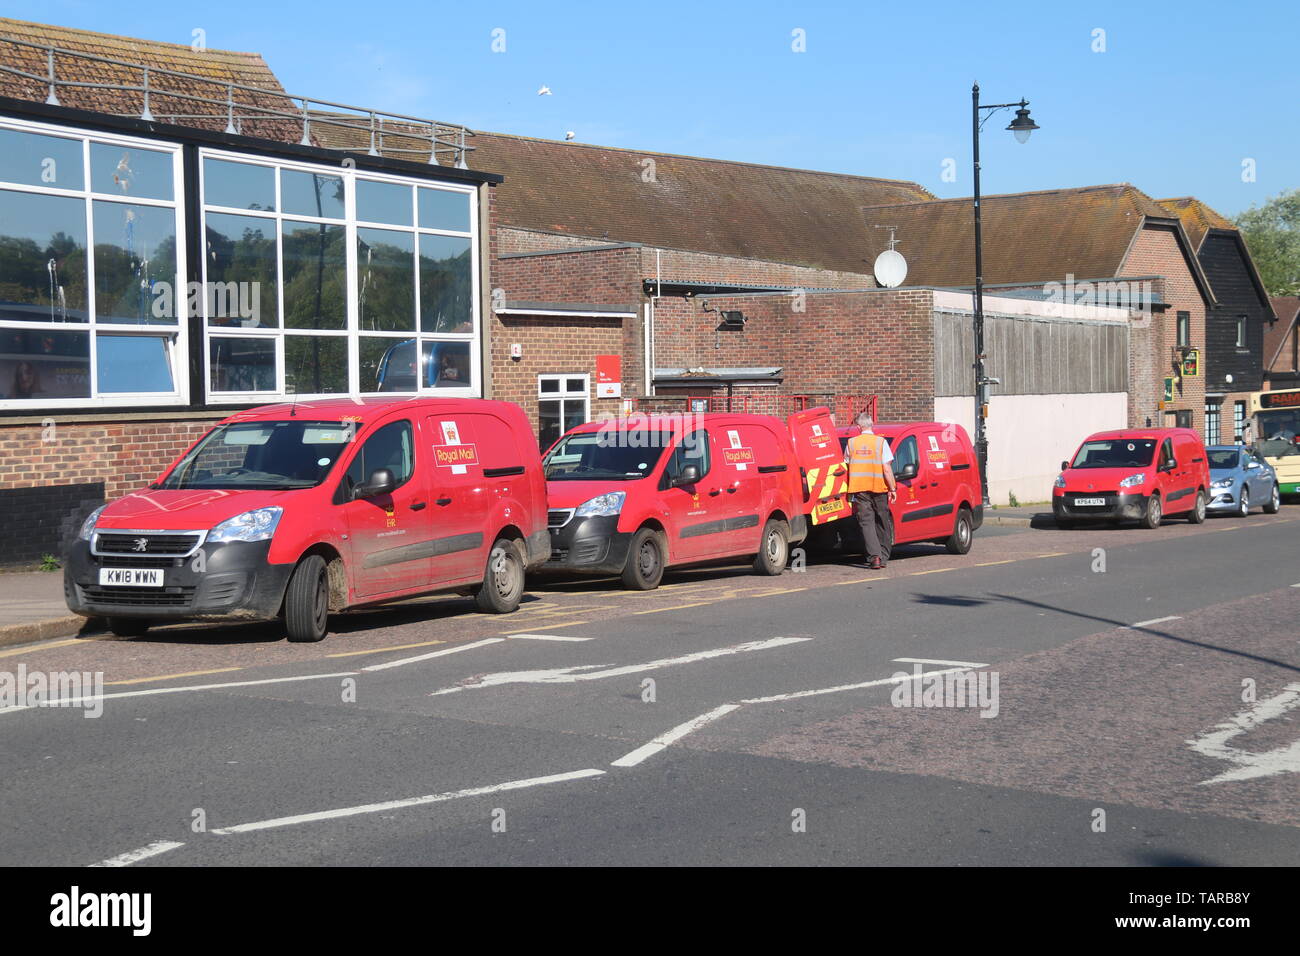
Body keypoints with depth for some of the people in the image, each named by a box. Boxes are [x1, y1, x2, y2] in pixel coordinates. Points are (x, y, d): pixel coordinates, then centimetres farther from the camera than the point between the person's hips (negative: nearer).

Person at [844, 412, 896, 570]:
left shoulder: (851, 443, 5)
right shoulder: (881, 442, -4)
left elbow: (847, 466, 13)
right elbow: (886, 469, -8)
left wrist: (850, 488, 26)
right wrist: (892, 489, -2)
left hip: (859, 488, 1)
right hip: (878, 487, -1)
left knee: (866, 523, 0)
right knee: (883, 523, 13)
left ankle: (874, 556, -16)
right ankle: (883, 557, 16)